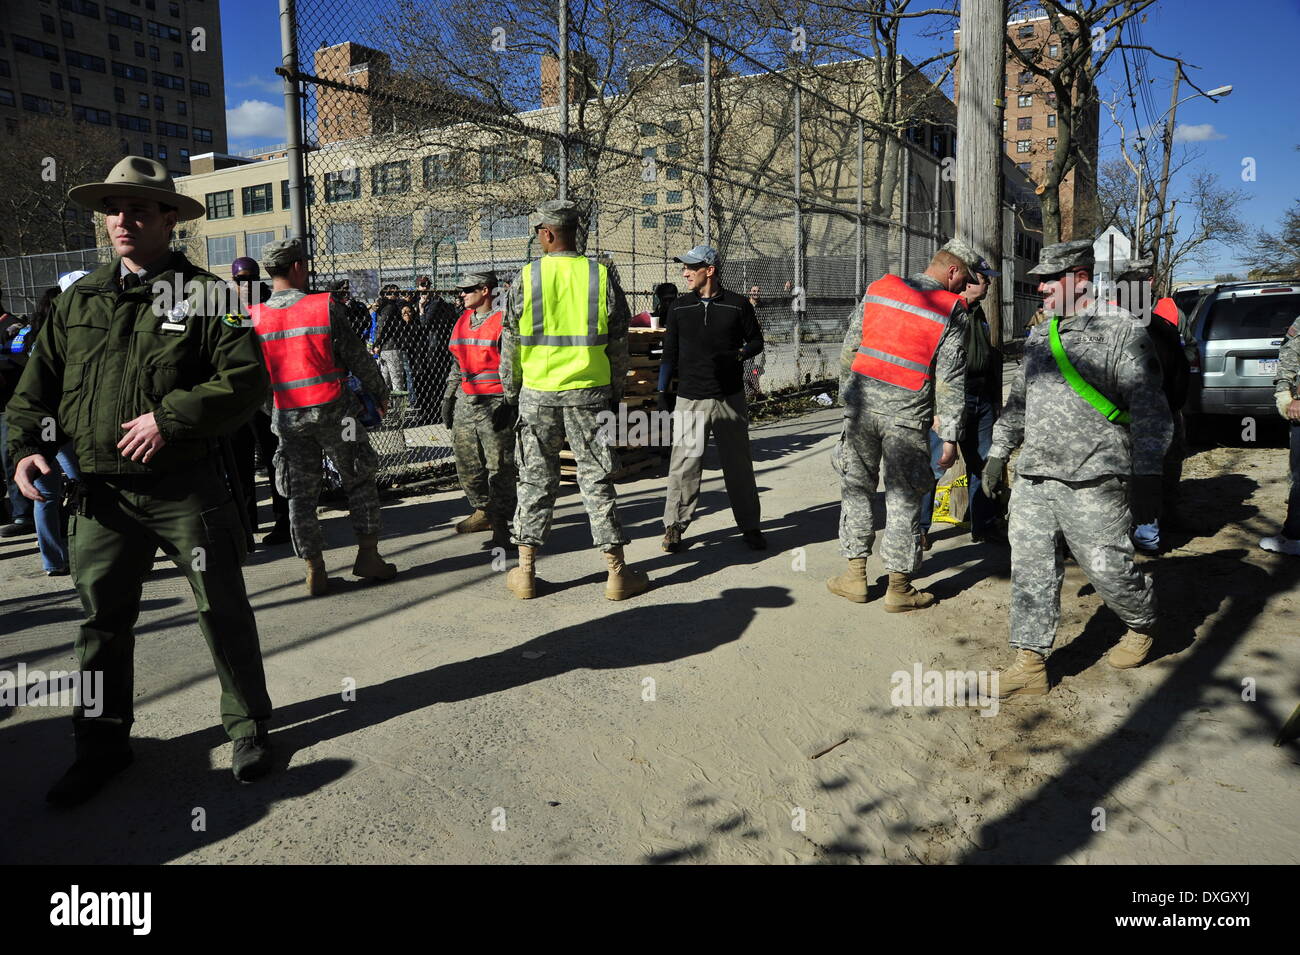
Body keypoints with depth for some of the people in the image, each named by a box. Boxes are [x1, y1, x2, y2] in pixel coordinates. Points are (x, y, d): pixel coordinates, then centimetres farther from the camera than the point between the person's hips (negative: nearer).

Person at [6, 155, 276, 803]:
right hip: (101, 490, 5)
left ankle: (248, 728, 22)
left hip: (187, 488, -4)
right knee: (103, 619, 13)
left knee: (223, 611, 4)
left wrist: (171, 418, -19)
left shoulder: (203, 294, -3)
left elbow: (247, 379, -13)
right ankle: (103, 744, 30)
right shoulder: (79, 300, 12)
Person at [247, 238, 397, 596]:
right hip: (332, 409, -3)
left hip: (287, 415, 3)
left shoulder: (251, 317, 1)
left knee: (301, 492, 9)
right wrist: (380, 392, 8)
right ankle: (367, 554, 13)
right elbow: (357, 357, -5)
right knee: (359, 480, 12)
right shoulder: (325, 305, -9)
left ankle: (315, 571, 13)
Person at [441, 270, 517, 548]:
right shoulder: (463, 321, 15)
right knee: (466, 464, 12)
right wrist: (448, 397, 18)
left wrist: (508, 403, -15)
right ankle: (483, 511, 27)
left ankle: (503, 523, 6)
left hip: (495, 402, -8)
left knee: (499, 467, -4)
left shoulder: (503, 322, -8)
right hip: (465, 400, 8)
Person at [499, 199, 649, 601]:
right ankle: (617, 573, 11)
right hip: (589, 392, 0)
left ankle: (525, 572, 16)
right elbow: (618, 343, 3)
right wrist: (616, 393, 13)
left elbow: (509, 344, 2)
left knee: (535, 480, 10)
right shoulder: (602, 276, -1)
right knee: (597, 481, 6)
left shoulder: (525, 278, -3)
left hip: (537, 394, 0)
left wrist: (510, 393, 13)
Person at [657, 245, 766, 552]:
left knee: (739, 463, 8)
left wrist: (738, 355, -11)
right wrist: (663, 391, 4)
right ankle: (675, 525, 10)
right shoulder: (679, 306, 6)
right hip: (690, 399, 1)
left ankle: (750, 526, 21)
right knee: (684, 464, -4)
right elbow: (670, 351, 10)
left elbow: (756, 340, 10)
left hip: (731, 399, 0)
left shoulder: (738, 304, 1)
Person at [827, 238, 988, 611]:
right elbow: (950, 381, -8)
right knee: (904, 497, 7)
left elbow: (849, 349, 7)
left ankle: (855, 575, 19)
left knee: (856, 486, 14)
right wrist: (950, 437, -3)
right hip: (906, 413, -3)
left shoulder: (878, 288, 6)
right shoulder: (951, 311, -5)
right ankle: (899, 587, 14)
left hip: (861, 404, 3)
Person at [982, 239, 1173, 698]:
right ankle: (1031, 664, 8)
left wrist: (1147, 473, -15)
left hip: (1093, 482, -6)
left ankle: (1142, 626, 32)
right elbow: (1018, 401, 25)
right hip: (1034, 476, 7)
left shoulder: (1122, 330, -5)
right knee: (1031, 568, 2)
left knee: (1108, 568, 0)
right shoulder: (1038, 336, 17)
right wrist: (998, 453, 23)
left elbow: (1149, 408, -9)